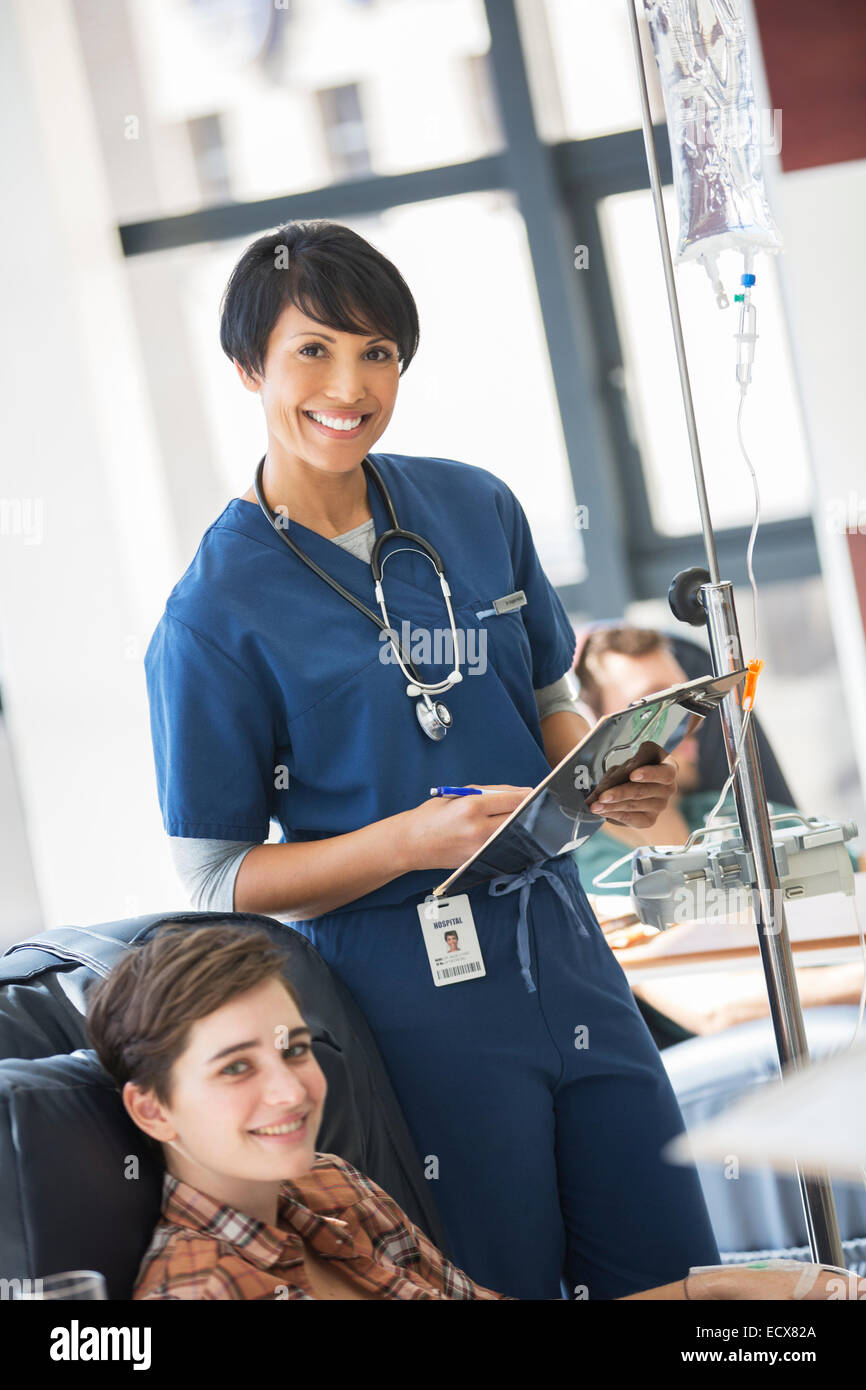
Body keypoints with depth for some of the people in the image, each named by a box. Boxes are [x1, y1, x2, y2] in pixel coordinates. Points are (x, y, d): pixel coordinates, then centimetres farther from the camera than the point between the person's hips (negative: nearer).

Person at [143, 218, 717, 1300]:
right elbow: (219, 880, -8)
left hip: (559, 944, 5)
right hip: (413, 996, -5)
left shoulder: (476, 508, 3)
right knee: (508, 1285, 7)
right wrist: (416, 838, -22)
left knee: (668, 1266, 12)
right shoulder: (216, 611, -11)